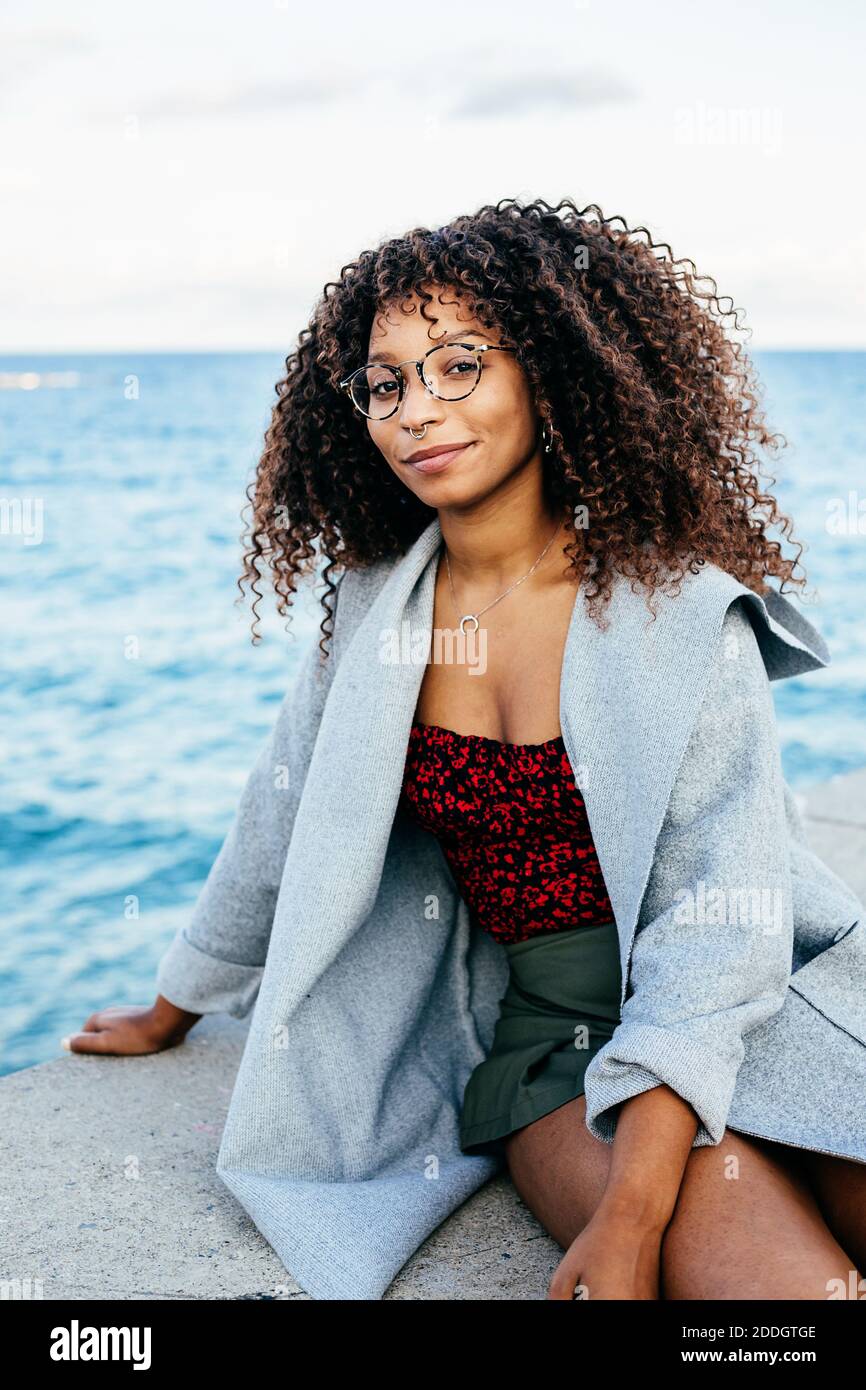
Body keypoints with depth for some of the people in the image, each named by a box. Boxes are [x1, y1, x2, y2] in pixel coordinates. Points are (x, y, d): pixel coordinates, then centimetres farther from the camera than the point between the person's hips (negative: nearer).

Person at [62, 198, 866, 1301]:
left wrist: (630, 1218, -25)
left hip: (750, 1012, 0)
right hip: (552, 1037, 1)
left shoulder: (672, 604, -9)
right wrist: (170, 1016, 28)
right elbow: (282, 829, 16)